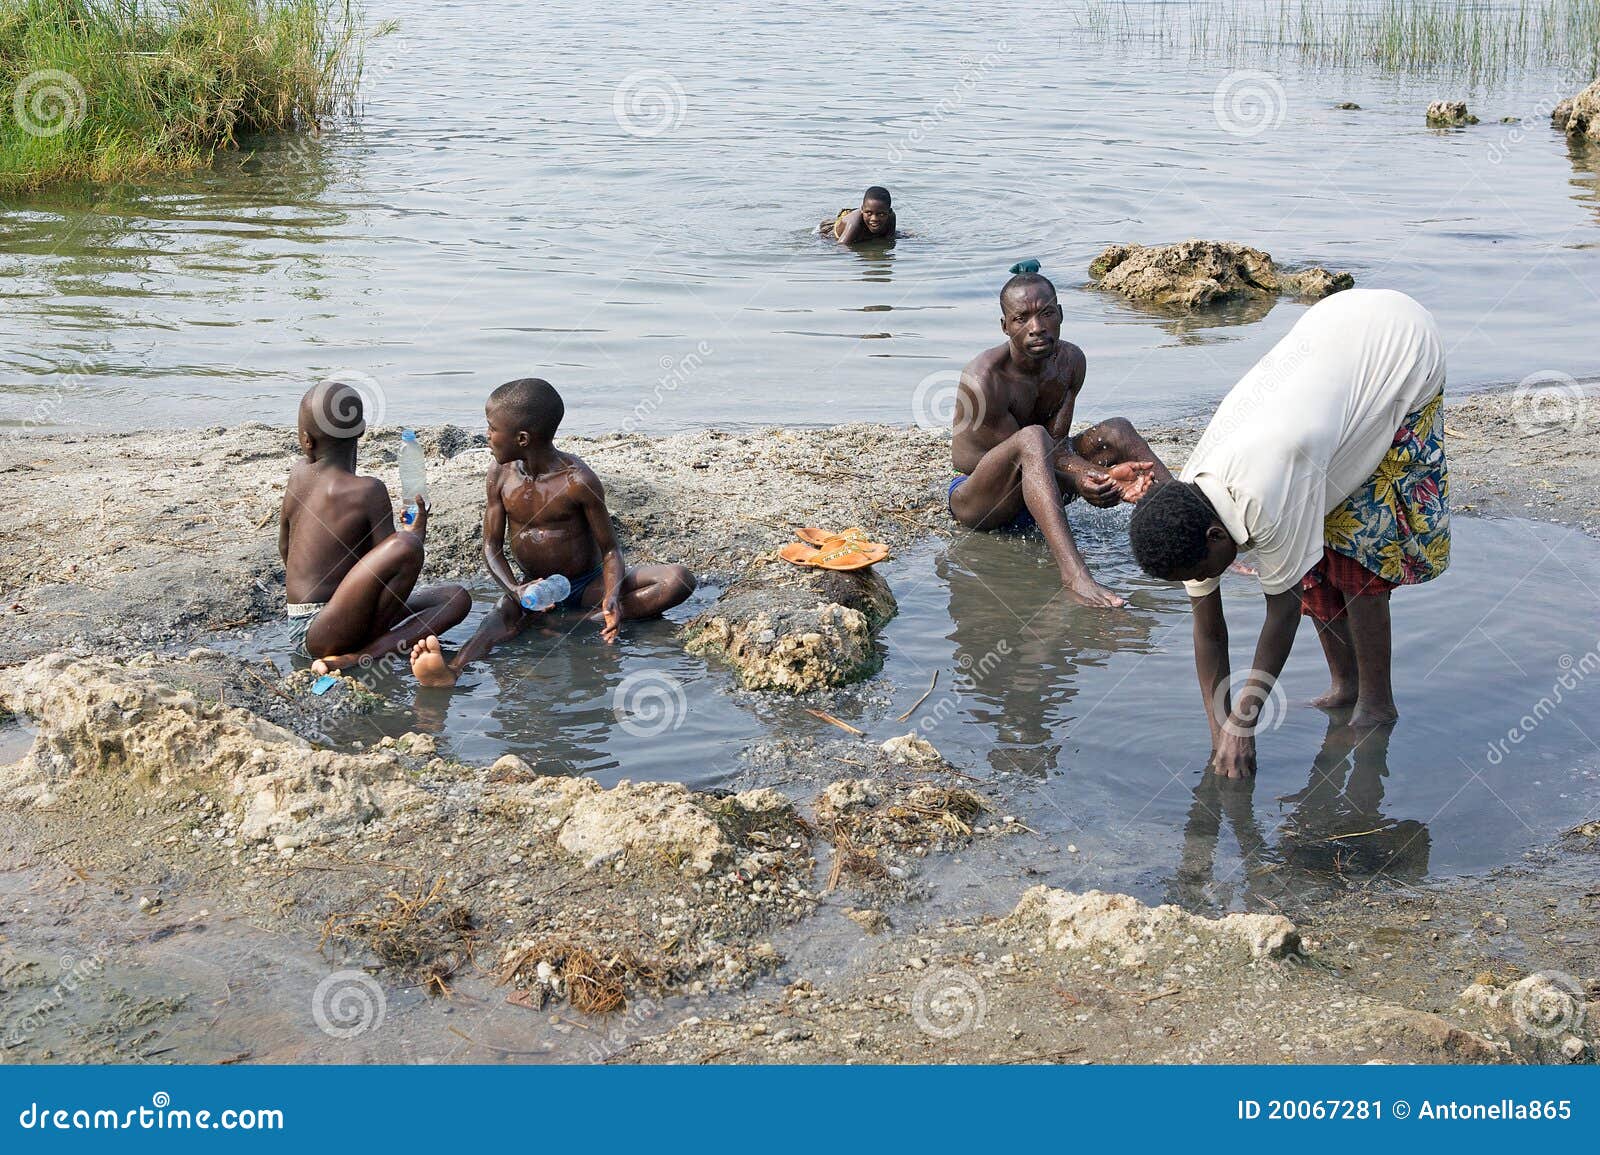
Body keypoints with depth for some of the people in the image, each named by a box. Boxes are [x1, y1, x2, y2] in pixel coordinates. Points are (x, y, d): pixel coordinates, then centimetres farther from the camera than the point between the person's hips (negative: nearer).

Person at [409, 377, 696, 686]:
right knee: (503, 613, -34)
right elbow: (492, 546, -3)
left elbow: (610, 549, -14)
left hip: (588, 585, -2)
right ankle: (453, 669, -63)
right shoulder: (501, 474, -5)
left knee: (679, 579, -23)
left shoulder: (577, 481, -19)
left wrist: (612, 597, -34)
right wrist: (515, 590, -24)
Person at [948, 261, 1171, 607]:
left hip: (1033, 493, 7)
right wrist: (1080, 479, -41)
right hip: (974, 499, -7)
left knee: (1116, 431, -7)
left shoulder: (1071, 361, -3)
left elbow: (1058, 443, -10)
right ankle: (1074, 577, -56)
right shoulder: (983, 379, -25)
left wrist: (1107, 474, -30)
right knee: (1032, 437, -36)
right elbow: (1029, 449, -23)